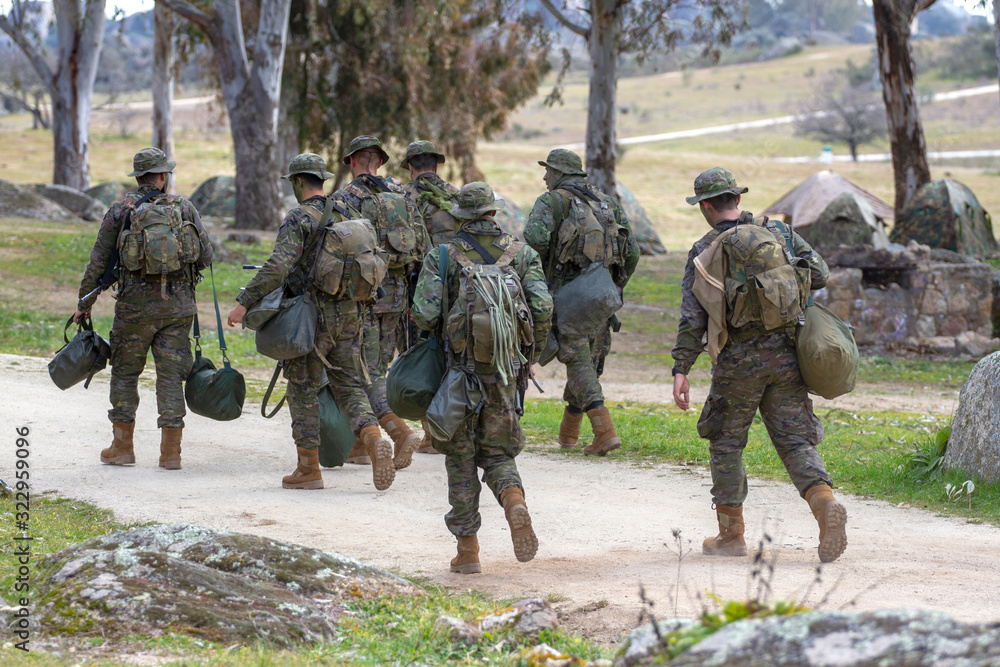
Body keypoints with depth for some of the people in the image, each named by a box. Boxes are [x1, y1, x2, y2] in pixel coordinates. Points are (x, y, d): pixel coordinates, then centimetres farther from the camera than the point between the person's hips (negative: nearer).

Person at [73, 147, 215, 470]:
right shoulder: (184, 207, 6)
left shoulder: (121, 210, 2)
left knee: (125, 373, 11)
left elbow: (98, 261, 3)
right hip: (179, 303, 1)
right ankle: (171, 452, 1)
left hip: (137, 304, -1)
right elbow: (206, 254, 4)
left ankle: (122, 446, 11)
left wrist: (84, 303, 11)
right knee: (171, 375, 4)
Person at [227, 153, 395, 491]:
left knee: (303, 388, 7)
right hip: (350, 313, 6)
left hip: (312, 314, -6)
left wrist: (245, 302, -21)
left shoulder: (299, 218, -11)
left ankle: (308, 468, 9)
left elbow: (277, 266, -24)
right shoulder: (348, 215, 11)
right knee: (349, 386, 9)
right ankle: (374, 440, -18)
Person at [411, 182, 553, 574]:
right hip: (503, 371, 1)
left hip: (458, 368, -1)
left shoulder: (442, 256, -2)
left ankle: (468, 550, 11)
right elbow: (542, 310, -8)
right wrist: (530, 351, 9)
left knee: (461, 459, 11)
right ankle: (515, 504, -19)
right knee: (497, 455, 14)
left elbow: (424, 314, -12)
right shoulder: (522, 254, 3)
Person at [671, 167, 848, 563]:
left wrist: (680, 370, -9)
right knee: (795, 442, 3)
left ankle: (731, 535, 18)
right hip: (785, 354, 3)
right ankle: (825, 504, -24)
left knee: (726, 443, 14)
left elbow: (692, 317, -9)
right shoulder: (778, 232, 6)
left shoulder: (704, 252, -2)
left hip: (739, 362, -3)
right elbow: (820, 275, 6)